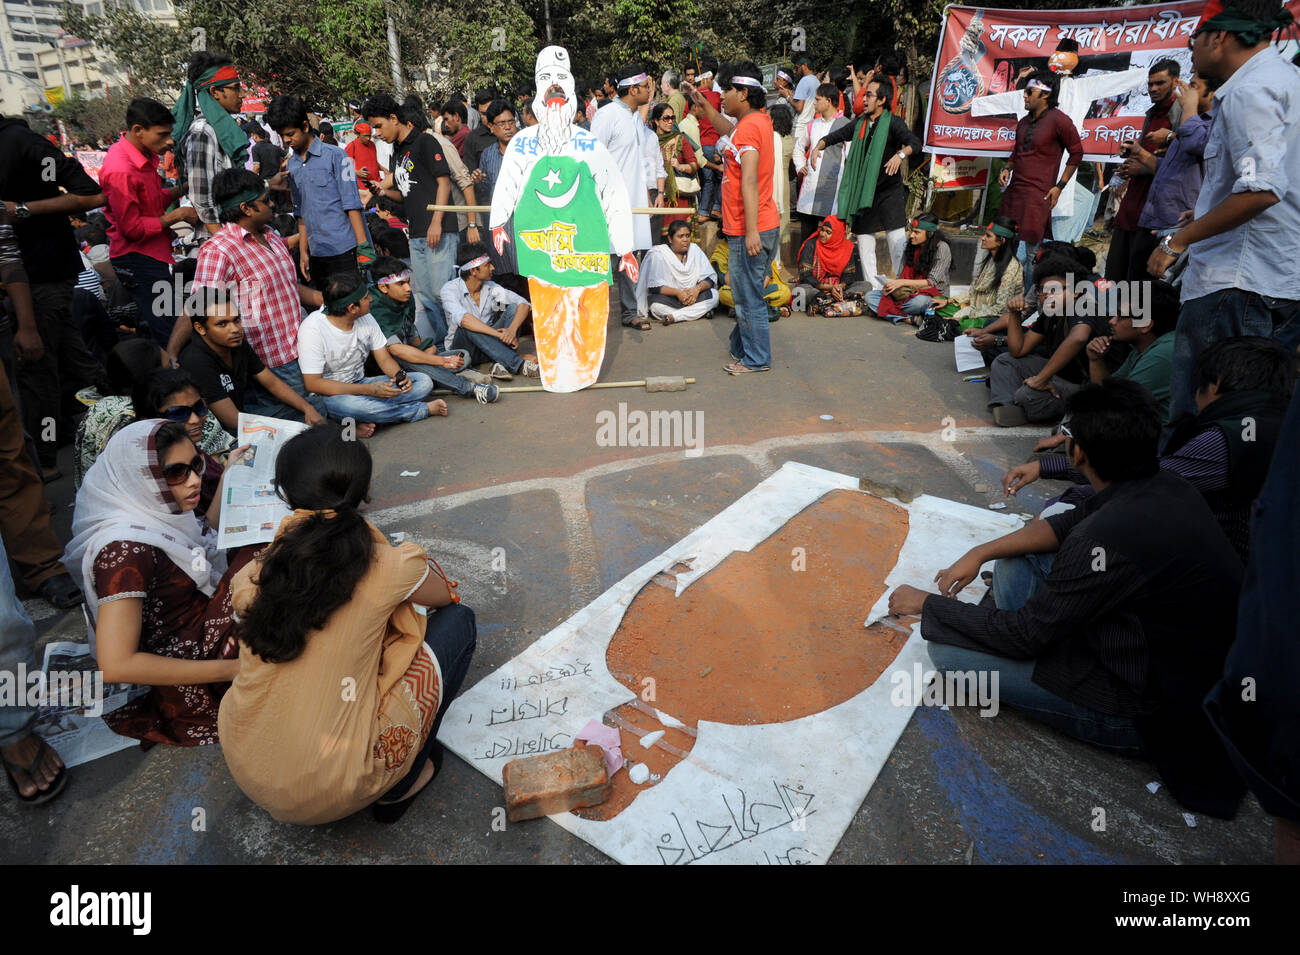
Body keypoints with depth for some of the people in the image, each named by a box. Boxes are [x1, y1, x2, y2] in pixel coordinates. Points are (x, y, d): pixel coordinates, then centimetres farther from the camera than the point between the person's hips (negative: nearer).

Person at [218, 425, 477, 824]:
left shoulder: (254, 572, -5)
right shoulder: (388, 566, -14)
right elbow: (445, 595, 9)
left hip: (246, 773, 6)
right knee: (456, 620, 5)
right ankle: (399, 786, 11)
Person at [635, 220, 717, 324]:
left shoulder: (695, 250, 3)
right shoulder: (657, 254, -7)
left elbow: (710, 278, -1)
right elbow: (654, 286, -16)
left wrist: (697, 288, -22)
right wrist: (677, 292, -26)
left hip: (692, 296, 4)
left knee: (714, 295, -22)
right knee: (656, 305, -35)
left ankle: (673, 317, -26)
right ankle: (700, 312, -26)